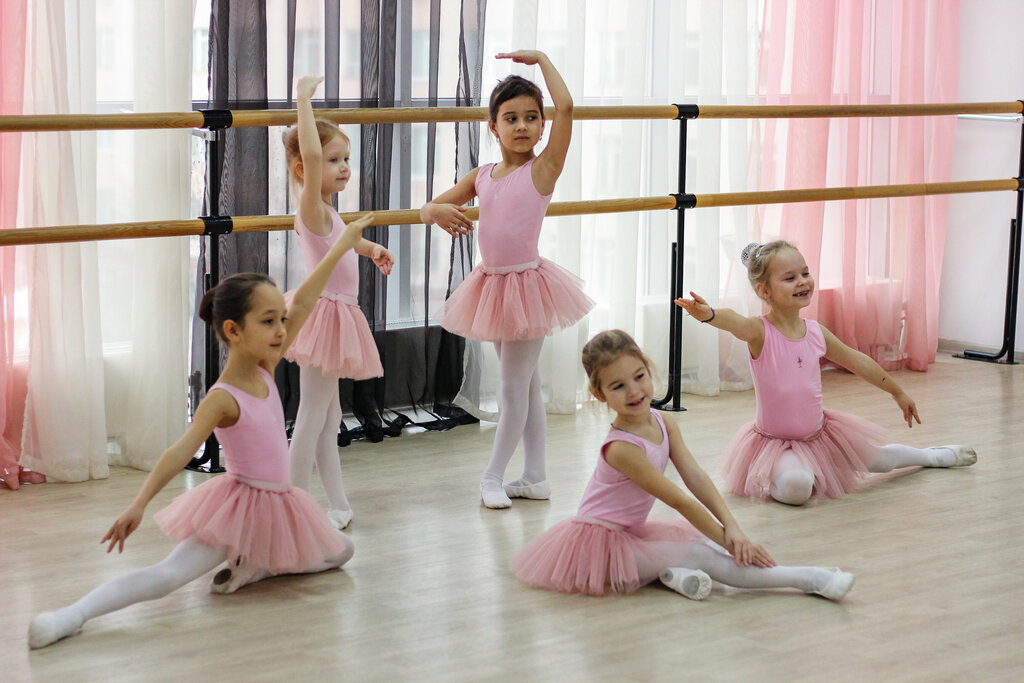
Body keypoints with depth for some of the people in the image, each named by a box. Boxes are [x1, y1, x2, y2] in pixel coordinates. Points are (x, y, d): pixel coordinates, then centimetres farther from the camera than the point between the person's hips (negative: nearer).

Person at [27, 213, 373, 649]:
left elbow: (302, 304, 1)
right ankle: (74, 614, -27)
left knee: (339, 552, 20)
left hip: (279, 502, 8)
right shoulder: (223, 399, -20)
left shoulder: (265, 371, 0)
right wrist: (139, 504, -44)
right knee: (167, 576, -23)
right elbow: (181, 452, -31)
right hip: (240, 502, -8)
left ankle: (254, 566, 17)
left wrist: (342, 245, 6)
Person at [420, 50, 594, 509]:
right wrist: (437, 211, -10)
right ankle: (535, 477, 21)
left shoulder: (543, 169, -8)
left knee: (514, 388, 0)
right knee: (525, 385, 14)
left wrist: (540, 58, -11)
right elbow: (429, 209, 14)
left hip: (527, 283, -6)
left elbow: (565, 106, -20)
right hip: (492, 283, 6)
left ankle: (493, 476, 10)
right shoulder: (480, 177, 6)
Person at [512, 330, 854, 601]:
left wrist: (732, 528, -21)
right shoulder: (621, 448, -26)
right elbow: (679, 501, -24)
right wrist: (726, 541, -20)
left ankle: (672, 571, -15)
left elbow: (696, 478, -9)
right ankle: (809, 579, -20)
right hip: (602, 541, -9)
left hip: (630, 532, 9)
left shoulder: (663, 425, -1)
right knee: (699, 553, -17)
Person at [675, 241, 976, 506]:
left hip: (820, 433, 6)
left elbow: (858, 361, 14)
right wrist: (709, 314, -69)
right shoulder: (760, 332, -19)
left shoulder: (816, 332, -2)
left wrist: (898, 393, 27)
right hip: (776, 441, -6)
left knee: (880, 459, 23)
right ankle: (771, 481, -1)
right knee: (795, 487, -36)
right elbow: (735, 322, -45)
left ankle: (933, 456, 55)